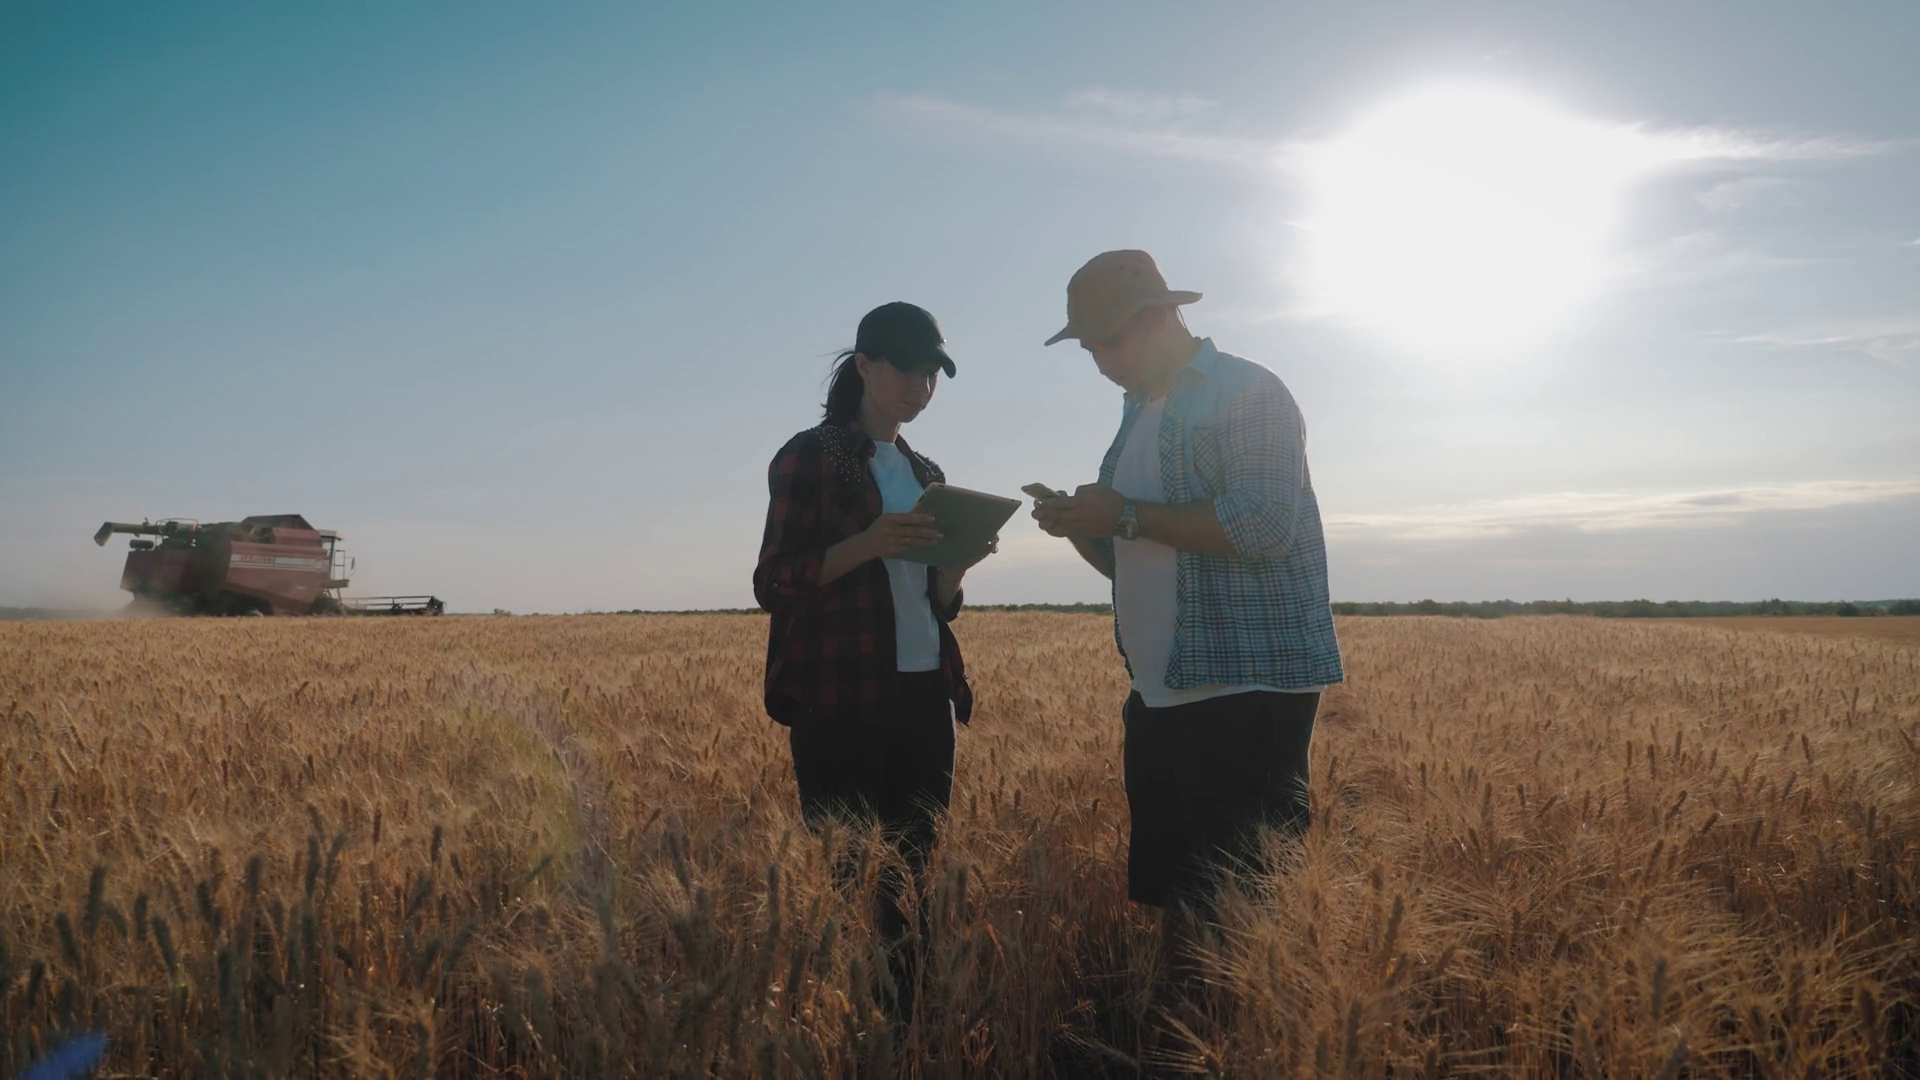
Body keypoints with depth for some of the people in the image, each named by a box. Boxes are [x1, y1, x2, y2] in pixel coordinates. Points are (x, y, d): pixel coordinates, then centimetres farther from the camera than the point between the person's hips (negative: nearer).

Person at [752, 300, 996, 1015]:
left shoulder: (926, 474, 17)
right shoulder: (809, 457, -1)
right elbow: (772, 582, -8)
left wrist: (961, 560, -4)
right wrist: (867, 544, -22)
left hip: (925, 698, 6)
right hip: (840, 701, -6)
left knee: (911, 874, 7)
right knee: (845, 876, -6)